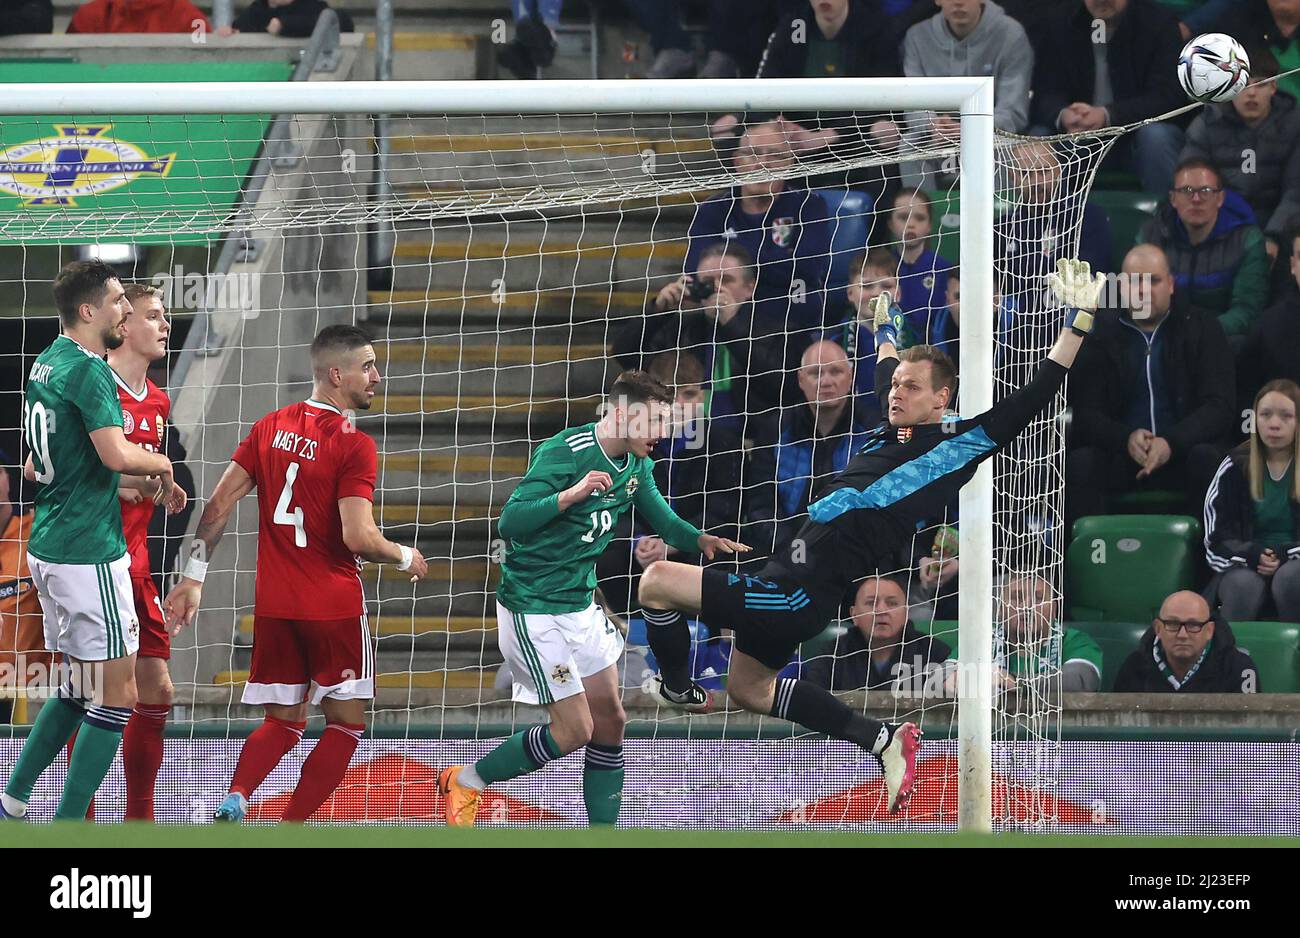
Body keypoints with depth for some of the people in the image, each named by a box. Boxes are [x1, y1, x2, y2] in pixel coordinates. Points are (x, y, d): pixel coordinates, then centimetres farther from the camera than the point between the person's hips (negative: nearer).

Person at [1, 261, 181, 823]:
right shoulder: (88, 370, -16)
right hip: (89, 554, -10)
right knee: (115, 693, -4)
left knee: (79, 688, 19)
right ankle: (67, 831, -4)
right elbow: (116, 454, -29)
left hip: (48, 546, 10)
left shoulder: (48, 364, 13)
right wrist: (162, 465, -7)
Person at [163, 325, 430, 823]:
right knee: (345, 723, 8)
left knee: (282, 723, 15)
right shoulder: (354, 445, -13)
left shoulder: (270, 427, 6)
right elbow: (359, 538, -20)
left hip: (273, 604, 6)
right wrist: (406, 557, -1)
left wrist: (194, 577, 10)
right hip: (333, 605, -6)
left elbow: (218, 505, 6)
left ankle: (235, 799, -13)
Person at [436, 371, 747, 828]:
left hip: (581, 607, 9)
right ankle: (464, 782, 10)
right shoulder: (564, 453, -22)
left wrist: (701, 540, -8)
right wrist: (571, 495, -41)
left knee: (609, 721, 7)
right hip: (533, 613, -9)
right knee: (573, 731, -7)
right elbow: (510, 521, -29)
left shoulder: (636, 465, 3)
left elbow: (663, 520, 14)